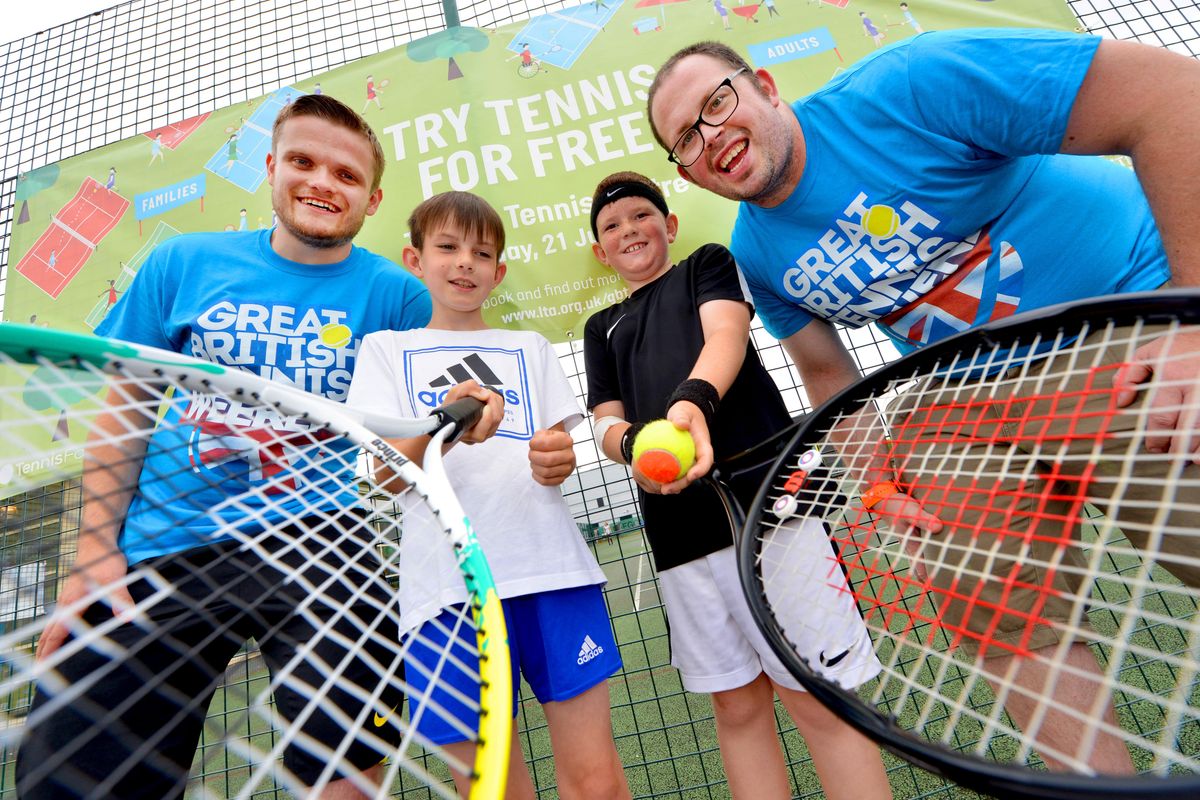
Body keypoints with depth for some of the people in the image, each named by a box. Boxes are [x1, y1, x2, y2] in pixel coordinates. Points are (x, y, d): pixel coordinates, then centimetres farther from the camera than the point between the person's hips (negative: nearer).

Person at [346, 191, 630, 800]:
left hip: (552, 567, 2)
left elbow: (557, 452, 13)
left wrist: (559, 460, -12)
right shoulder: (387, 348, 14)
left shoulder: (530, 348, 20)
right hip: (449, 584, -1)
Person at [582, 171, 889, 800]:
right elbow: (608, 423, 12)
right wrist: (633, 443, -14)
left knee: (815, 696, -1)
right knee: (736, 704, 11)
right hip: (679, 529, 4)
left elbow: (726, 333, -6)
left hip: (762, 494, -3)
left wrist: (693, 400, -28)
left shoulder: (708, 265, 16)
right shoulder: (602, 327, 24)